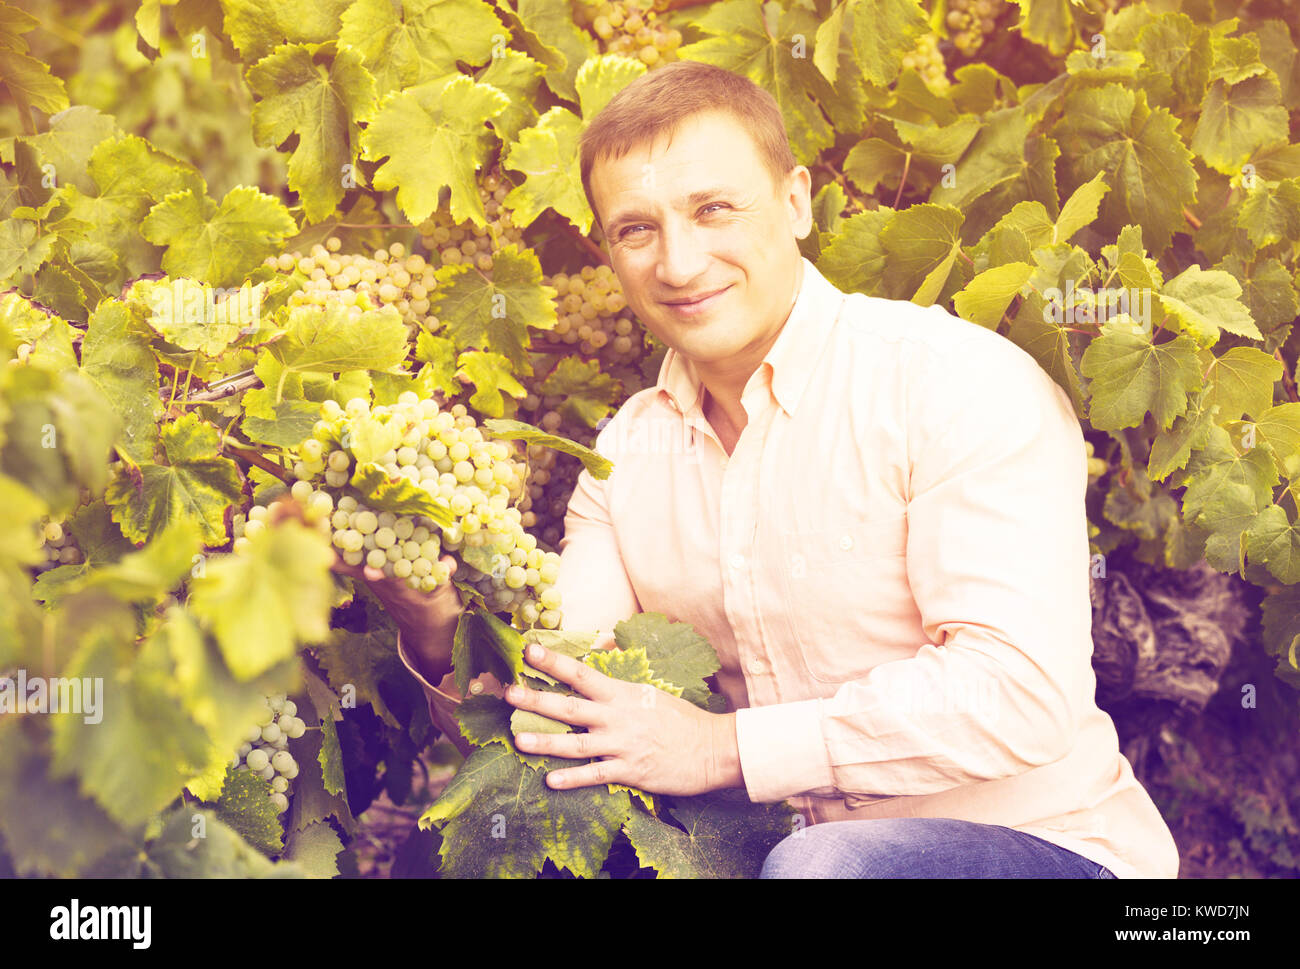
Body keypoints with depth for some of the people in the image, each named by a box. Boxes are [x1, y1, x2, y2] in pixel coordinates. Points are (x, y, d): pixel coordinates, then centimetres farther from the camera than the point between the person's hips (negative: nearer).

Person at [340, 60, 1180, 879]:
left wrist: (726, 746, -21)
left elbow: (1019, 688, -23)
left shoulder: (965, 383, -14)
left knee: (824, 864, -35)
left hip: (1044, 844, -5)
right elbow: (546, 706, 3)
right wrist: (443, 633, -19)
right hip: (806, 843, 5)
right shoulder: (627, 457, 6)